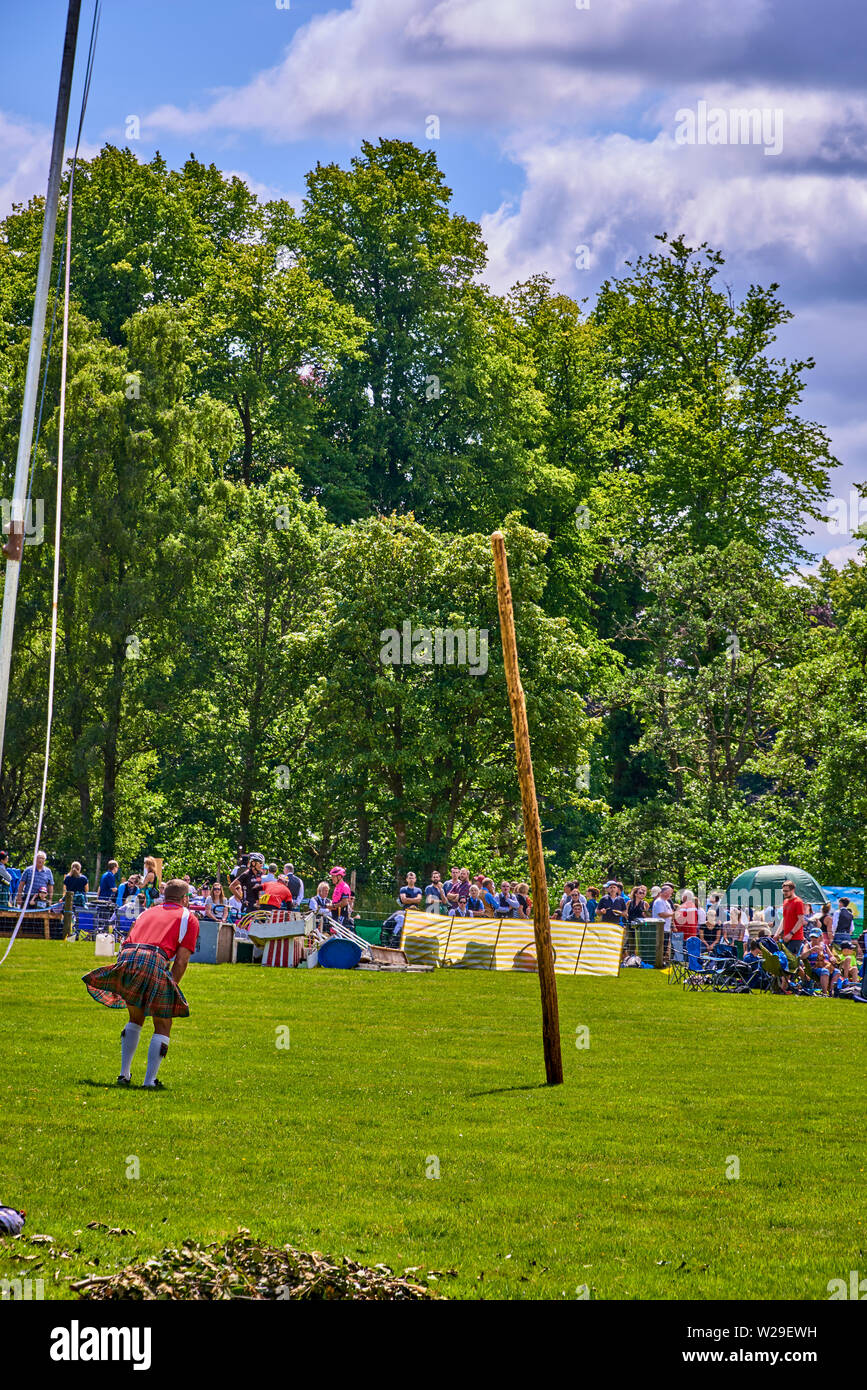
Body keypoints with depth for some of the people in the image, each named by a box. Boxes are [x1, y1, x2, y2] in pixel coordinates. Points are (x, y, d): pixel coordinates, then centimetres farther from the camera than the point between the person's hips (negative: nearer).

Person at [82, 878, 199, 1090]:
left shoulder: (148, 912, 32)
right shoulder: (188, 918, 17)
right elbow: (181, 960, 5)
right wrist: (171, 987, 9)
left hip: (125, 960, 5)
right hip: (155, 963, -5)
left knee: (135, 1019, 26)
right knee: (163, 1026, 9)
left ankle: (124, 1074, 26)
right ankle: (150, 1080, 2)